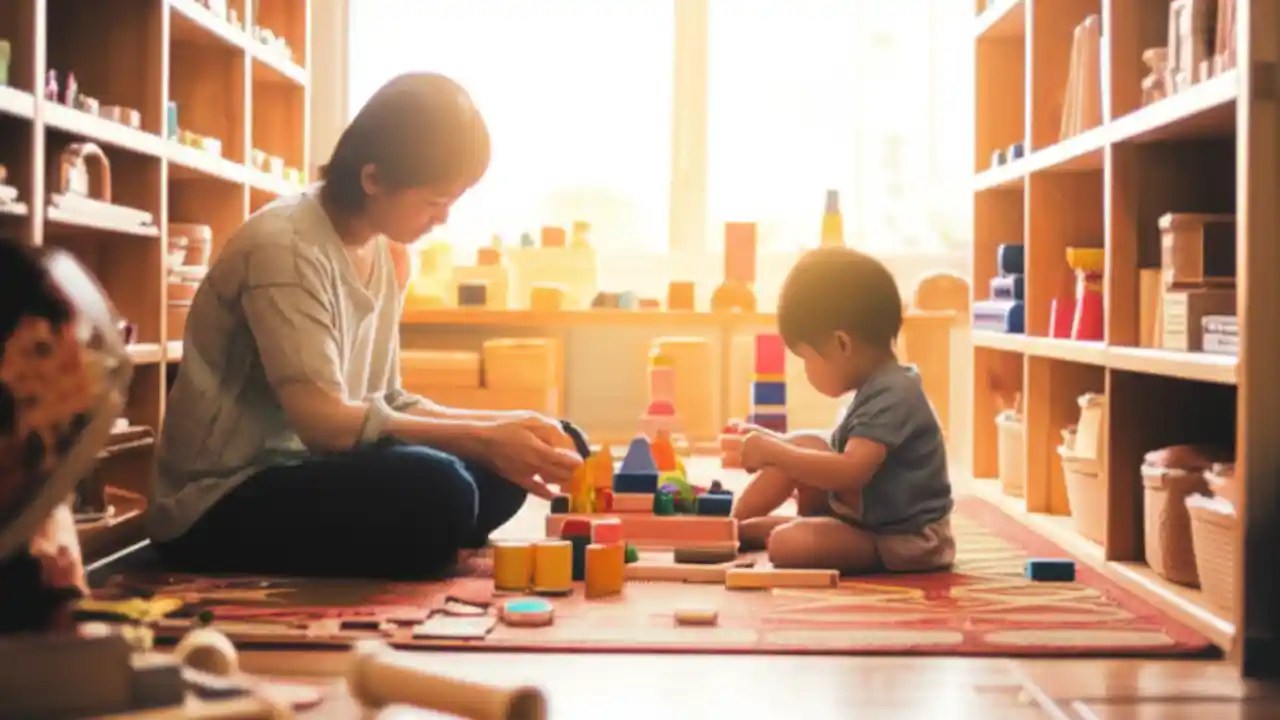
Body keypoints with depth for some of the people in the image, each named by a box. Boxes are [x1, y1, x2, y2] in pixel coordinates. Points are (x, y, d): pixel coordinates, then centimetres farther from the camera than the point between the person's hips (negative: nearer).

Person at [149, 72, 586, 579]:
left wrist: (504, 425, -5)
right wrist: (484, 439, -27)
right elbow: (323, 420, -28)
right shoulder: (284, 249, -20)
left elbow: (386, 402, 9)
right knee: (432, 487, -32)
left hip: (308, 472, 9)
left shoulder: (386, 253, 6)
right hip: (220, 508, -9)